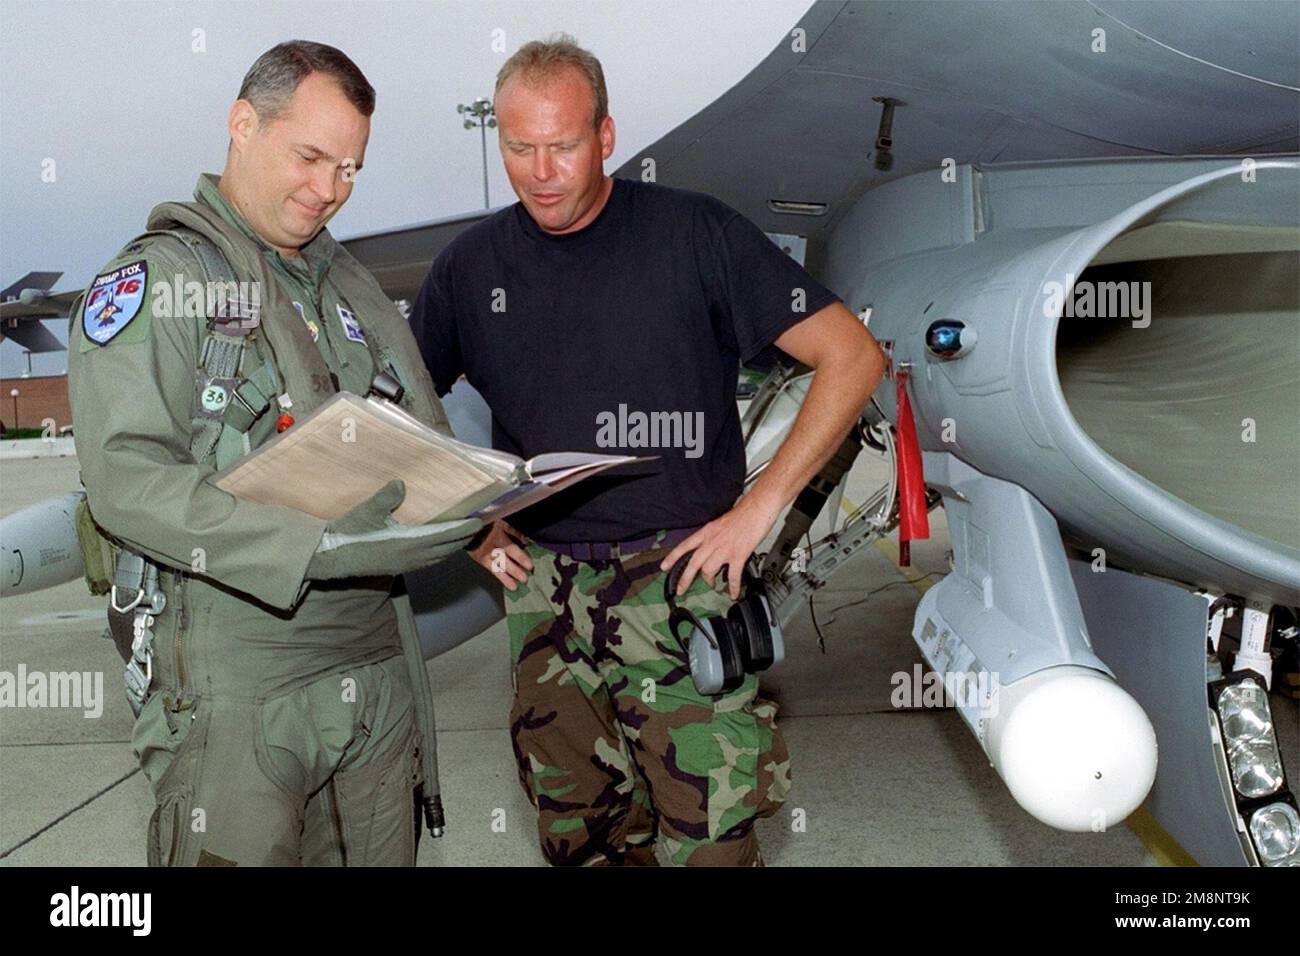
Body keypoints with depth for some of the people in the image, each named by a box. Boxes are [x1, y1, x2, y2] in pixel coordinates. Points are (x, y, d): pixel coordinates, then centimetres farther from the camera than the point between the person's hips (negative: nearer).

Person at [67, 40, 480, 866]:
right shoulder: (154, 280, -4)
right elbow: (127, 481, -17)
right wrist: (316, 548, -28)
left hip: (378, 669, 6)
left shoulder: (355, 289, 17)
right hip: (236, 686, -6)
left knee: (383, 855, 13)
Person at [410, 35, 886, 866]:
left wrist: (758, 509, -10)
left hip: (681, 577, -3)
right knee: (575, 839, 14)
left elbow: (854, 355, -6)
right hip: (542, 588, 4)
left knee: (708, 843, -3)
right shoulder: (472, 266, 7)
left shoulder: (696, 232, -4)